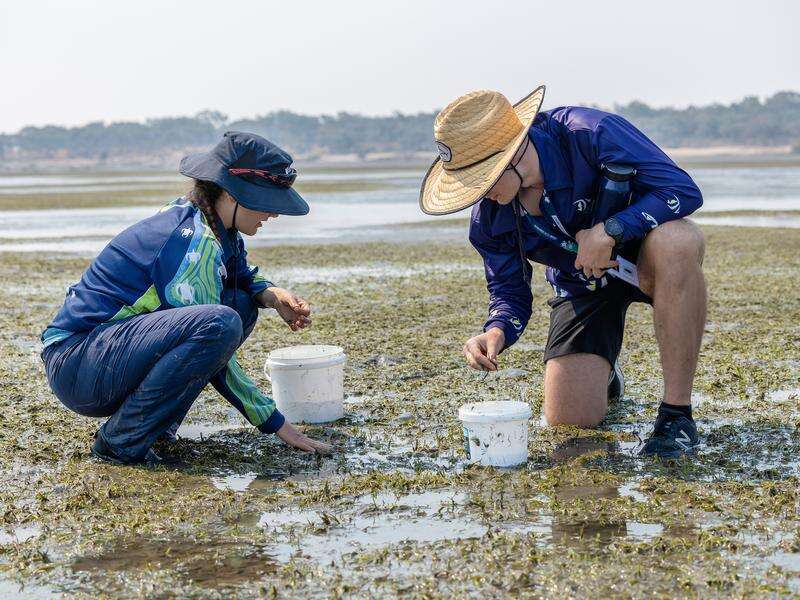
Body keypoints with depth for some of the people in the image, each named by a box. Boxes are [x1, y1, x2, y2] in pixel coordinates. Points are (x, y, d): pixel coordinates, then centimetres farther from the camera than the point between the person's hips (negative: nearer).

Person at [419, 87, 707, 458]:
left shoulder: (589, 134, -31)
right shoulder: (488, 217, -15)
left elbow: (684, 190, -31)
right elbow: (509, 290, -4)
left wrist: (608, 231, -37)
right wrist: (496, 332, -26)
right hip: (581, 285, 4)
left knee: (676, 242, -42)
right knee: (569, 419, -10)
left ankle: (677, 413, -29)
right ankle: (603, 373, 32)